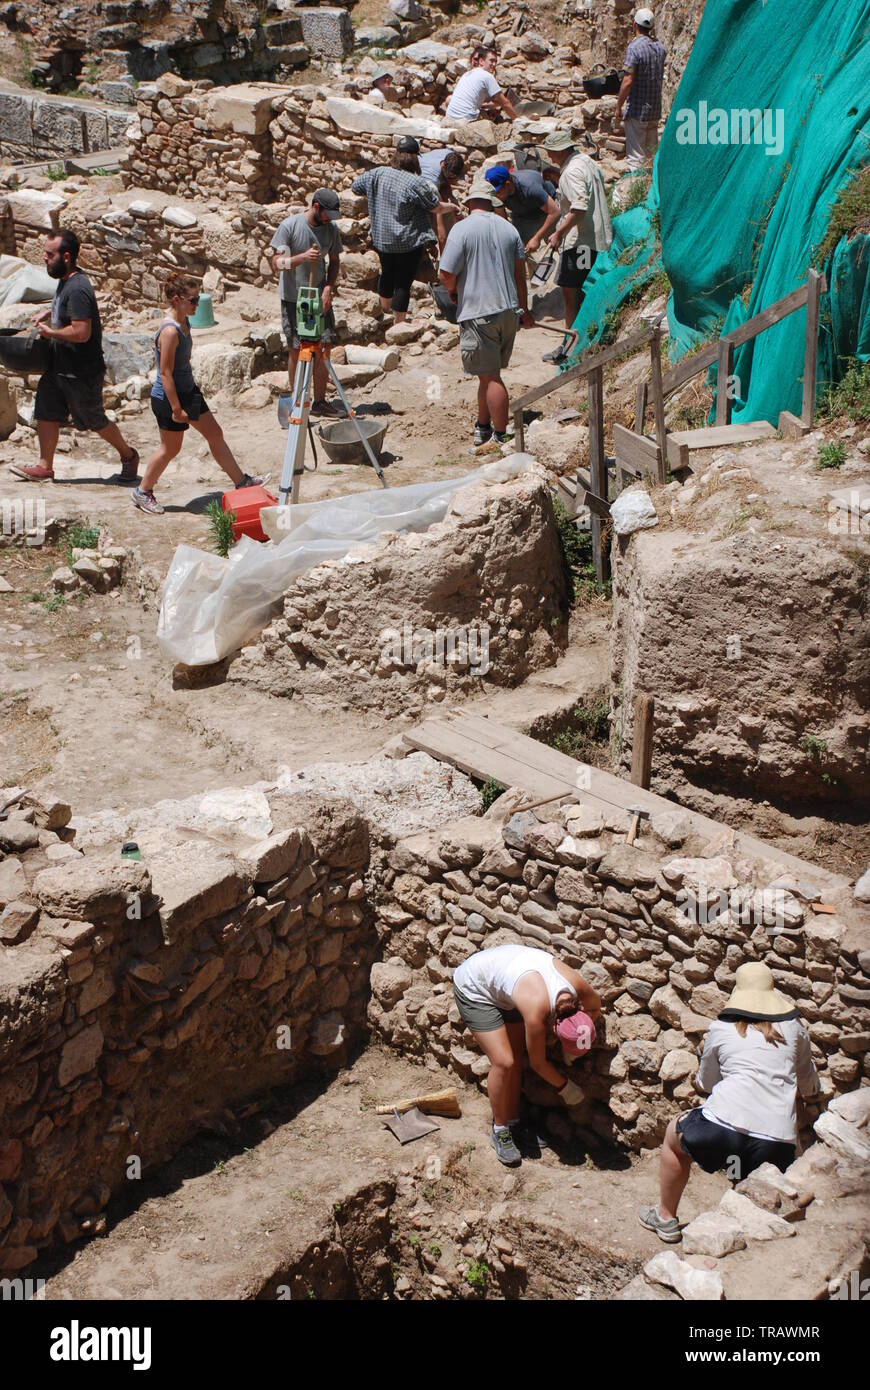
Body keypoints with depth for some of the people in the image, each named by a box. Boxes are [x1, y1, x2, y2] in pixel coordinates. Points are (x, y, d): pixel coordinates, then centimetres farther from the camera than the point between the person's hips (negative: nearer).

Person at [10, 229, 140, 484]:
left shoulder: (77, 289, -25)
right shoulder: (66, 281, 6)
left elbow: (81, 332, -31)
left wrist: (50, 332, -19)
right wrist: (48, 312, 10)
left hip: (82, 373, -9)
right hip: (59, 367, 9)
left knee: (95, 421, 7)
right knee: (46, 414, 8)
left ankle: (128, 455, 27)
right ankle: (45, 467, 16)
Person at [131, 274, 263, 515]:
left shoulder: (184, 322, 3)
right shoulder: (170, 330, -26)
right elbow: (165, 373, -25)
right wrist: (176, 408, -22)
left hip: (188, 391, 9)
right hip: (168, 398, -9)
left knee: (215, 434, 14)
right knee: (170, 449, 5)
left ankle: (241, 481, 24)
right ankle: (142, 492, 22)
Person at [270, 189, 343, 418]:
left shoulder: (331, 229, 0)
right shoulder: (290, 226, -14)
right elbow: (276, 263, -14)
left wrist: (329, 289, -5)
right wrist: (303, 257, -30)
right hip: (293, 298, -4)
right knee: (296, 350, -1)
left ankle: (320, 401, 11)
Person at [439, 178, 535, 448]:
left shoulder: (462, 229, -10)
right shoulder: (508, 228, 8)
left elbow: (446, 275, -13)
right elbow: (520, 273, 14)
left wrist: (452, 290, 10)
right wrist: (524, 310, 24)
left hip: (478, 314, -6)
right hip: (508, 311, 6)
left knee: (490, 377, -2)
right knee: (489, 373, 17)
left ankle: (501, 436, 2)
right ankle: (483, 427, 27)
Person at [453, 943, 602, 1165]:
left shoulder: (577, 984, -22)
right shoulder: (537, 1011, -37)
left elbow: (595, 1006, 5)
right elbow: (538, 1063, -19)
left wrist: (573, 1050, 0)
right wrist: (564, 1087, -4)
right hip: (473, 986, -7)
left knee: (517, 1060, 5)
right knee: (503, 1062, -14)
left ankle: (513, 1123, 18)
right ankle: (500, 1130, 3)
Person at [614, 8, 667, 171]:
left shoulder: (634, 47, -15)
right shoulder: (660, 47, 6)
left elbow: (628, 82, -20)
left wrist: (618, 106, -10)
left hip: (637, 110, -7)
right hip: (656, 109, 7)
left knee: (635, 156, -3)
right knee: (652, 154, 14)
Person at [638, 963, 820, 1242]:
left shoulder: (720, 1029, 11)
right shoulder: (794, 1029, 14)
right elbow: (810, 1087, 28)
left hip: (725, 1124, -1)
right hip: (778, 1139, 1)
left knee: (674, 1135, 26)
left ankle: (666, 1217, 36)